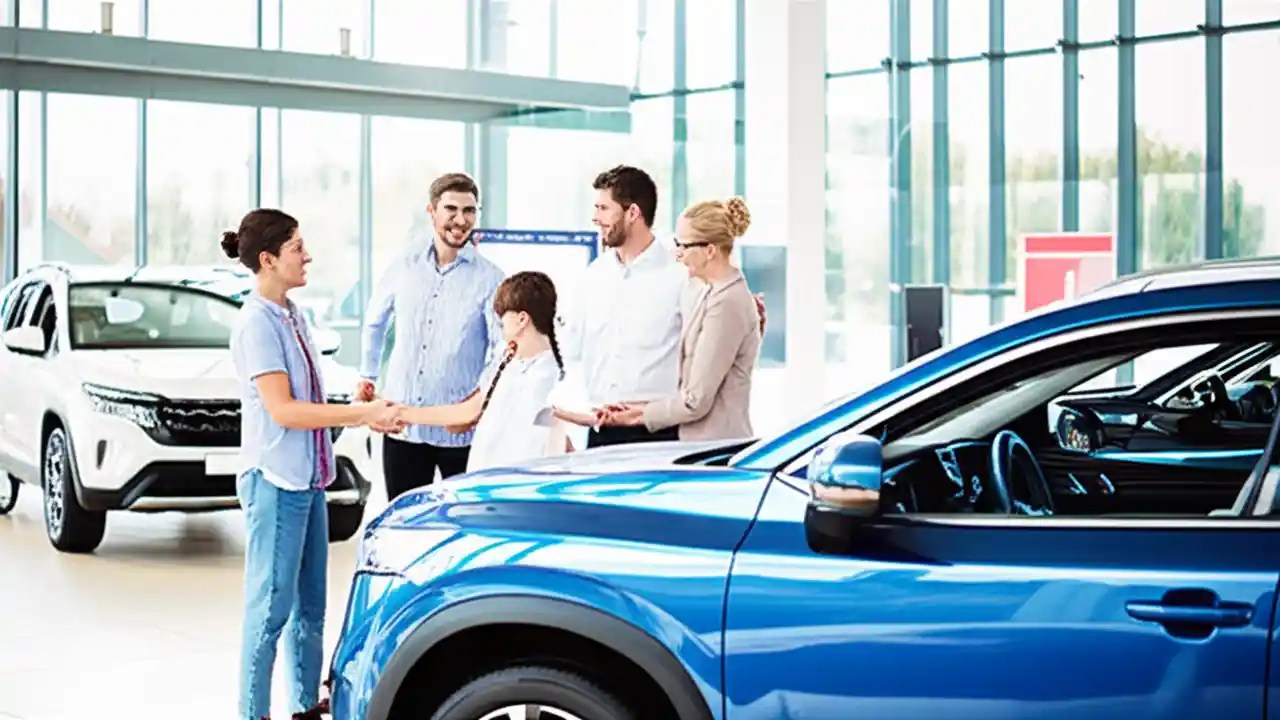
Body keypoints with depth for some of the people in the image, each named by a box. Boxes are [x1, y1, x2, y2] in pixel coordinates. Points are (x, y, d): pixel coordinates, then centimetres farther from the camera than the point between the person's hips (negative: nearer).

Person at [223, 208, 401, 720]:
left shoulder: (291, 316, 11)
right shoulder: (256, 324, -15)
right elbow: (282, 409, -21)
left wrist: (362, 413, 8)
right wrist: (362, 414, -20)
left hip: (308, 477, 9)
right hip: (275, 481, -9)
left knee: (310, 602, 14)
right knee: (271, 604, -3)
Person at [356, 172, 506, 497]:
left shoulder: (488, 279, -6)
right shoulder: (405, 266, 6)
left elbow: (503, 348, -12)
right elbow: (375, 320, 22)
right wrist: (367, 376, 21)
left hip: (459, 430, -3)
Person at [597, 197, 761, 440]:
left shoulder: (726, 303, -16)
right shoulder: (710, 292, 13)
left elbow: (696, 400, -16)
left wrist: (644, 414, -4)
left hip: (716, 443, -9)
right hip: (700, 441, 9)